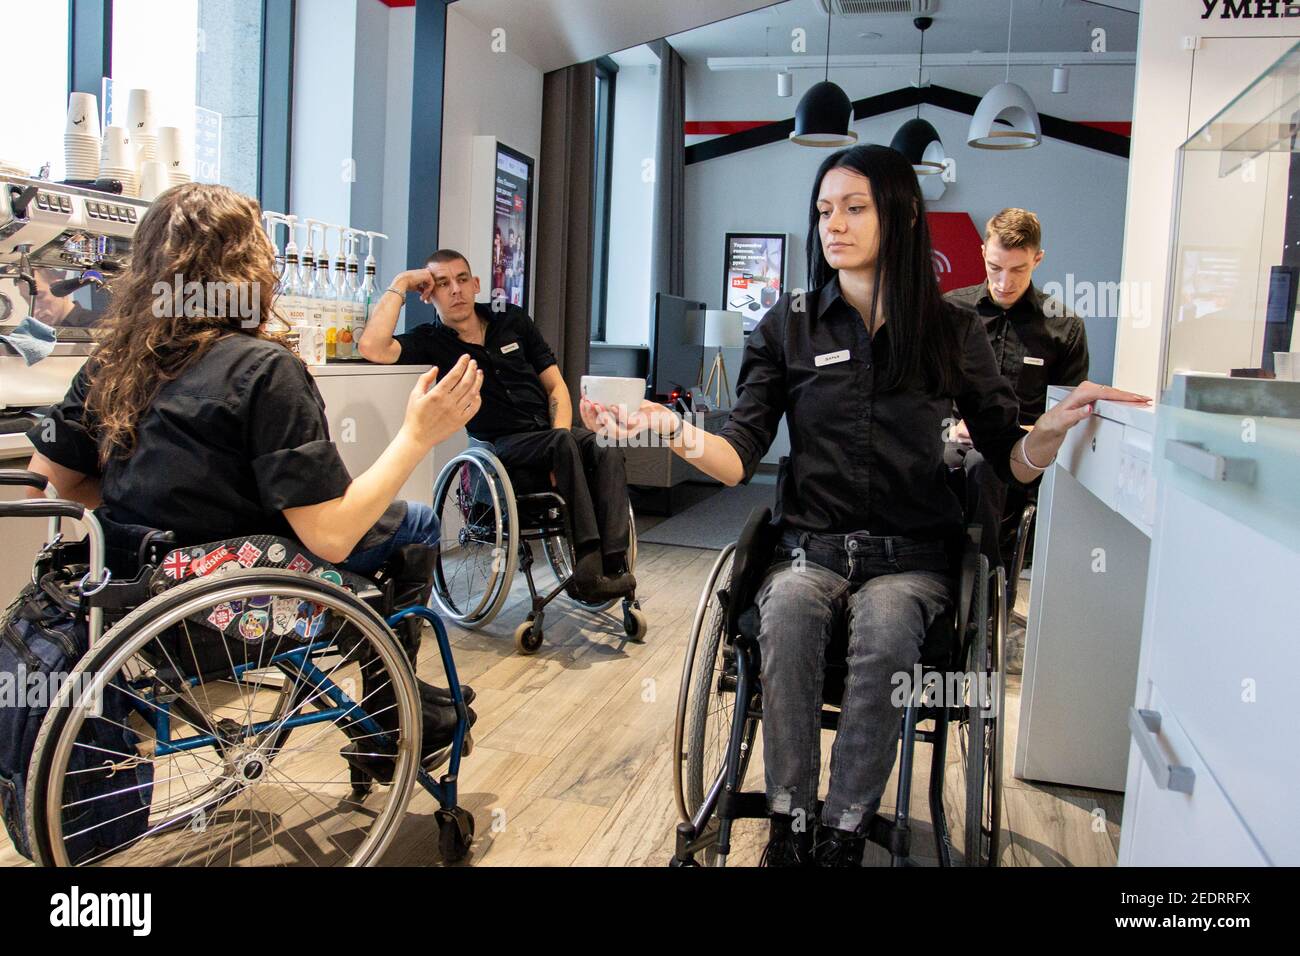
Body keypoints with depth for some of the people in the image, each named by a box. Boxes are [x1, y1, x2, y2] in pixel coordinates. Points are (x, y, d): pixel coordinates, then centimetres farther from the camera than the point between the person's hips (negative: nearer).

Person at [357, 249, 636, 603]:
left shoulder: (512, 320, 14)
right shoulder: (431, 340, 3)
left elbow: (556, 386, 12)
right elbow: (373, 347, -17)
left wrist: (560, 433, -7)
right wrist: (400, 285, -7)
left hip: (550, 433, 4)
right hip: (504, 445, -4)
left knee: (607, 448, -28)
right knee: (565, 444, -34)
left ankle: (612, 564, -36)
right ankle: (588, 567, -37)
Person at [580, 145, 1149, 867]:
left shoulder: (952, 334, 6)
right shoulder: (788, 327, 6)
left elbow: (1012, 462, 4)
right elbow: (739, 456, -3)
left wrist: (1056, 426, -18)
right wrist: (677, 434, -24)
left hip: (909, 556, 0)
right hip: (811, 545, 1)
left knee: (884, 628, -33)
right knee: (788, 611, -33)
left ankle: (843, 834, -18)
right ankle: (788, 824, -19)